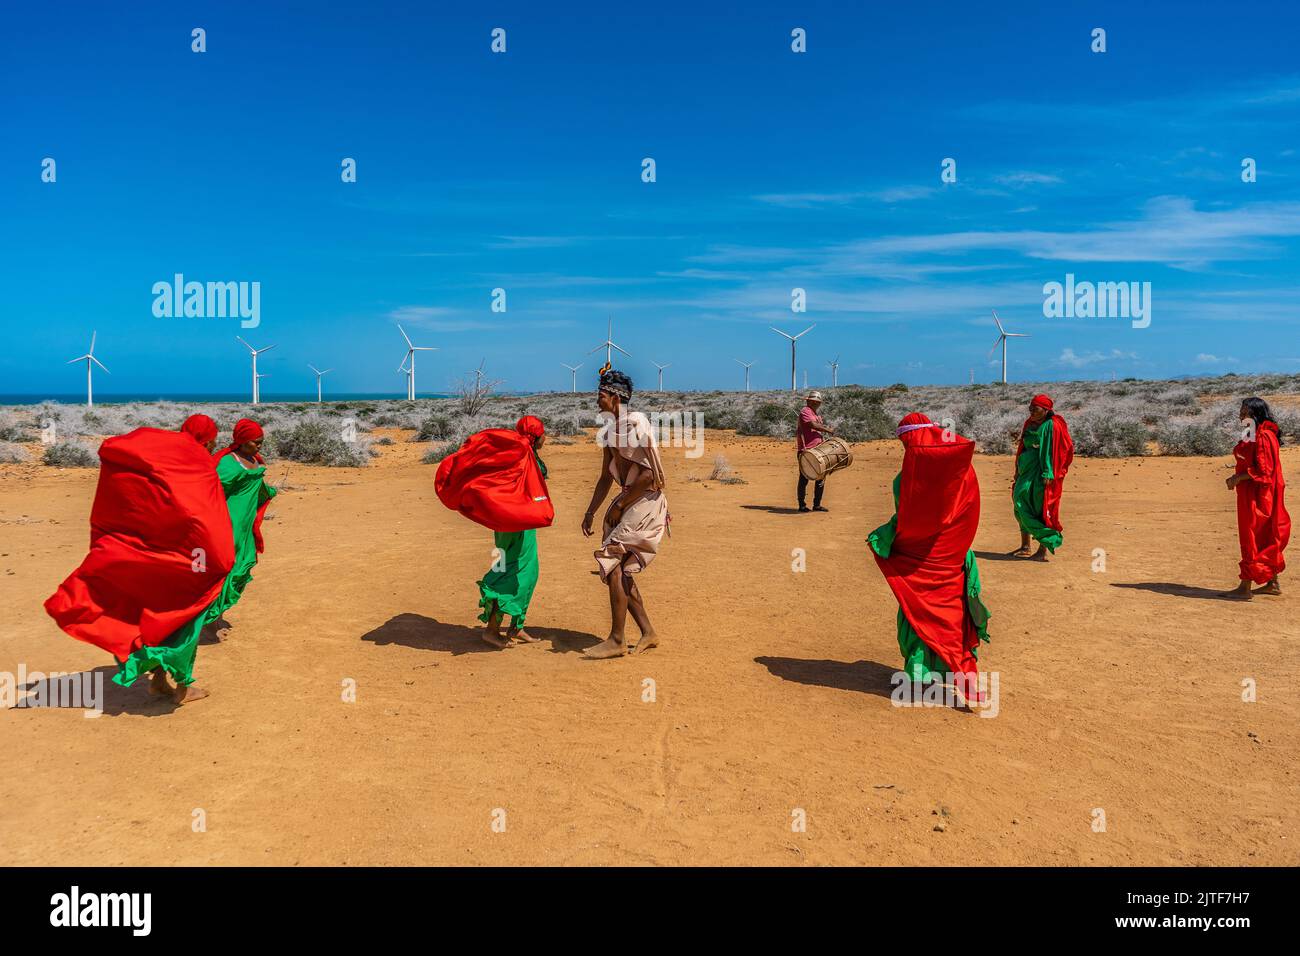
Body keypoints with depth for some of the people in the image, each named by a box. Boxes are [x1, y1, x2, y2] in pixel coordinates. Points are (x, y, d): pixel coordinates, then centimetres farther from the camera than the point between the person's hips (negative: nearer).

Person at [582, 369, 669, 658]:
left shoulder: (637, 423, -15)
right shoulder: (610, 430, 13)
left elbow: (648, 475, -21)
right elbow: (606, 477, 19)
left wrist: (619, 506, -16)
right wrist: (590, 512, 14)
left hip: (646, 501, -9)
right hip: (628, 501, 9)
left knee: (613, 562, -13)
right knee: (621, 571, 8)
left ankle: (617, 640, -6)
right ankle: (648, 633, 18)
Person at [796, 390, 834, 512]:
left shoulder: (817, 415, 22)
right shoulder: (805, 411, -8)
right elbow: (813, 425, -21)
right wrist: (827, 430, -10)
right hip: (806, 451, -9)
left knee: (821, 477, 9)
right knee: (804, 479, -2)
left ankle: (817, 504, 18)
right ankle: (802, 506, 5)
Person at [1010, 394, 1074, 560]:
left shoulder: (1052, 426, -10)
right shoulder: (1029, 424, 13)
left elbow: (1053, 451, -14)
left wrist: (1048, 474, -20)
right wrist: (1018, 470, 17)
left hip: (1041, 473, -8)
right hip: (1027, 471, 8)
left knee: (1041, 509, -6)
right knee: (1021, 507, 8)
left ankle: (1044, 549, 1)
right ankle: (1025, 546, 16)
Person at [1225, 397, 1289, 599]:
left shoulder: (1263, 436, -19)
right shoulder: (1253, 434, 13)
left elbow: (1263, 469, -23)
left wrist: (1238, 478, -17)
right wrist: (1237, 477, 7)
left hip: (1258, 494, -10)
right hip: (1250, 492, 10)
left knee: (1251, 538, -5)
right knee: (1267, 538, 15)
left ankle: (1245, 587, -1)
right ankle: (1273, 583, 24)